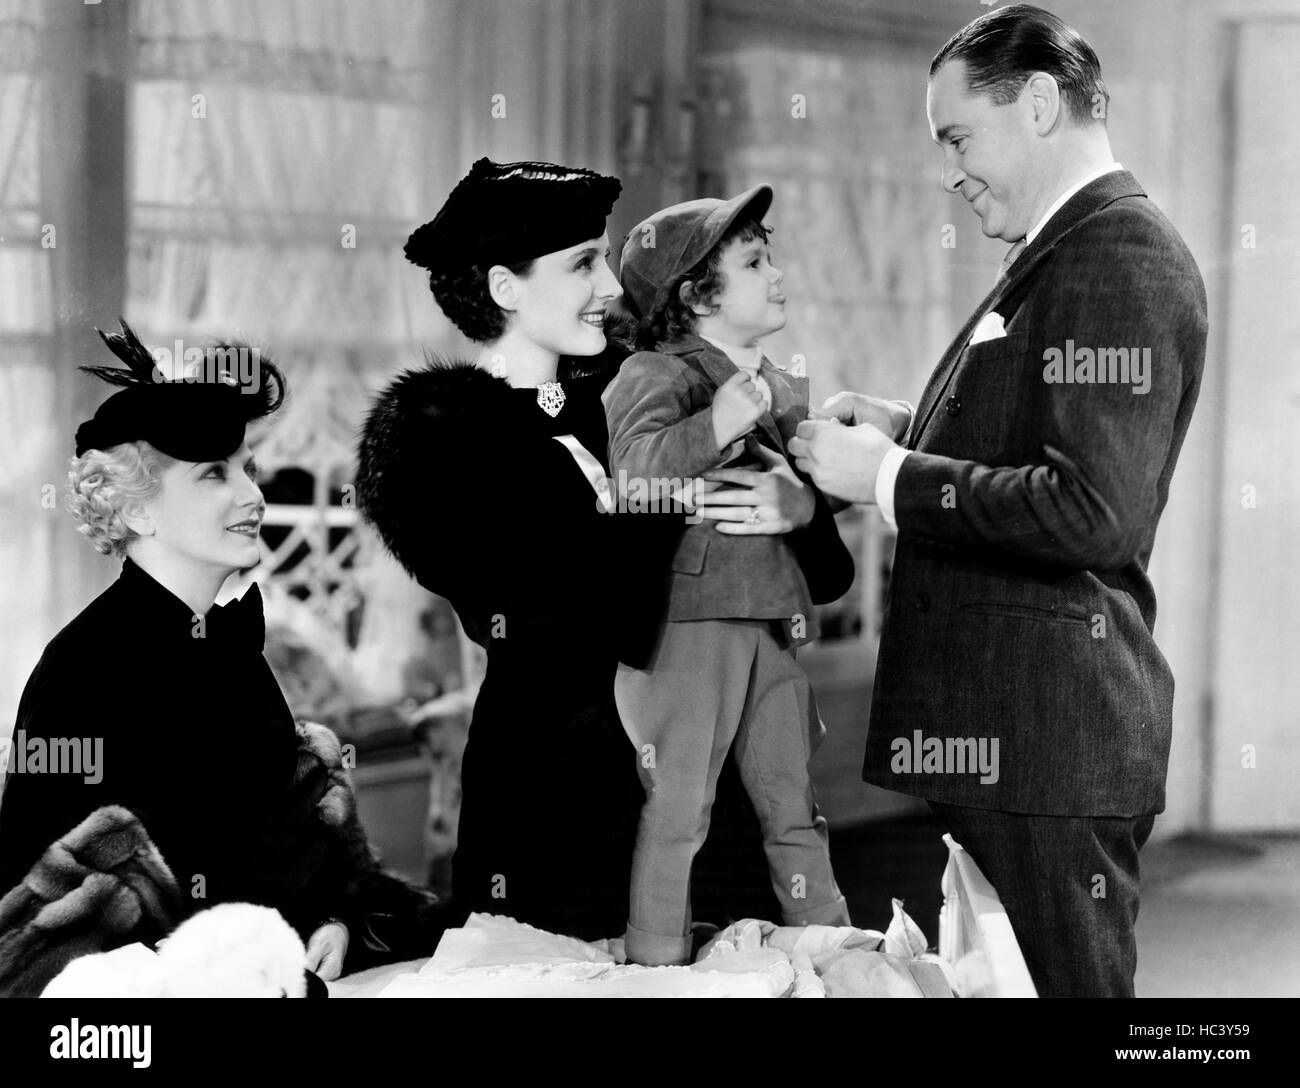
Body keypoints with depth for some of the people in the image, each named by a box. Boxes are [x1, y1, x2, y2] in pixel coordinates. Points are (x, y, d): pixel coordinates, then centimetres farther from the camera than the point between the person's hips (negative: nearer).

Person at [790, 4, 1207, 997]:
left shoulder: (1118, 256, -15)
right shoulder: (1069, 250, 16)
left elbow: (1096, 513, -24)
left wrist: (891, 478, -16)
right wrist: (905, 434, 8)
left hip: (1051, 731, -10)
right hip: (1002, 725, 10)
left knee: (1061, 985, -3)